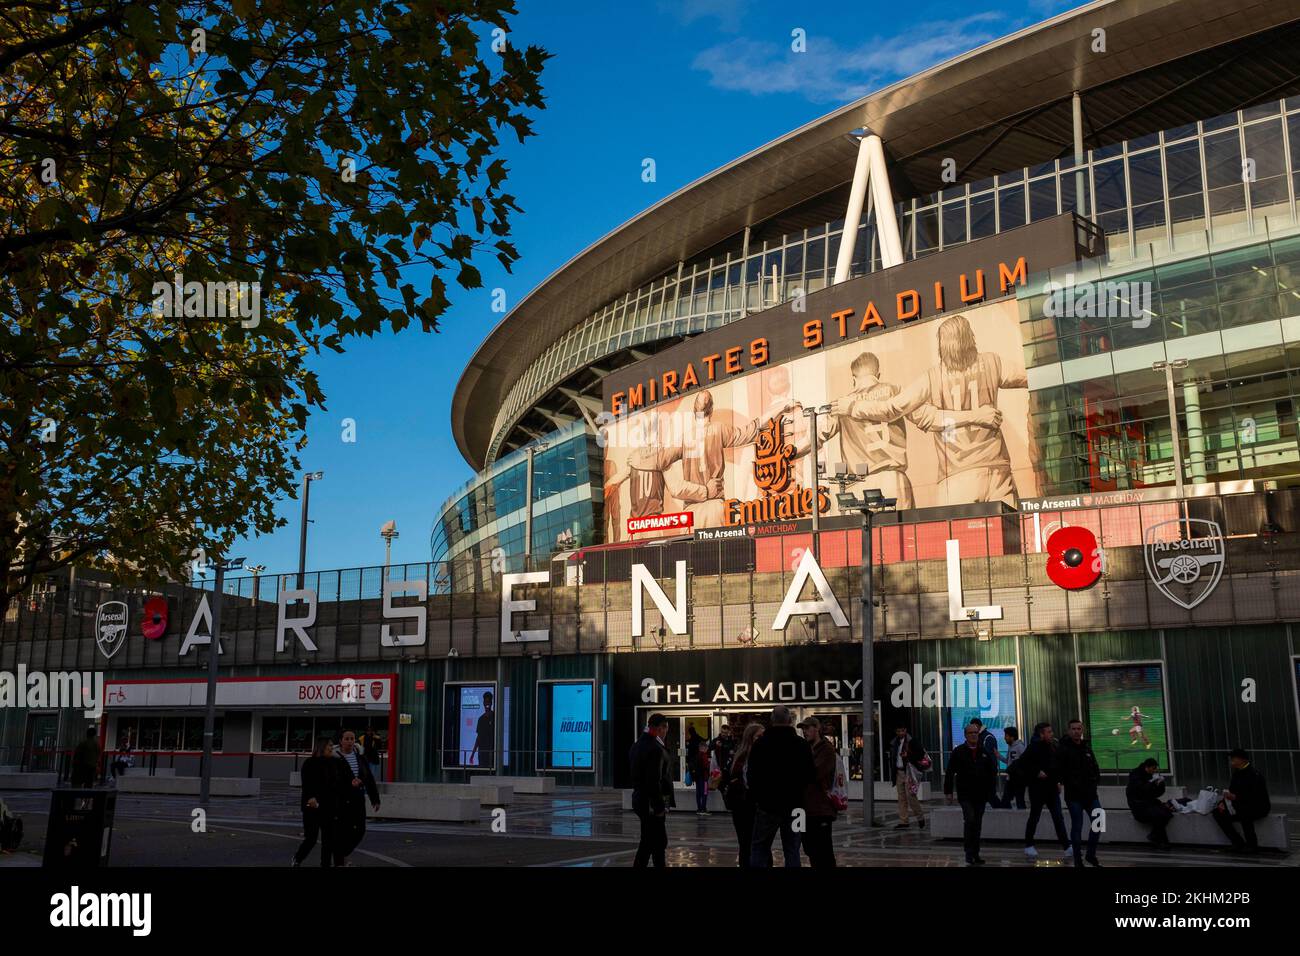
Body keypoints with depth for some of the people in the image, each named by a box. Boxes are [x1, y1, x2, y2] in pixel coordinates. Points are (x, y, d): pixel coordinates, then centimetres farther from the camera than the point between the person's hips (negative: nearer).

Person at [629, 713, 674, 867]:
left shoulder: (637, 745, 13)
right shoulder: (655, 749, -18)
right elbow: (654, 781, -23)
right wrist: (659, 806, -19)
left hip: (641, 800, 10)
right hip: (652, 802, -10)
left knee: (649, 841, 16)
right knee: (658, 842, -4)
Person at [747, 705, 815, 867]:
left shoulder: (760, 743, -8)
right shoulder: (802, 744, -3)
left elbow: (752, 775, -5)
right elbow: (811, 775, 2)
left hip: (767, 805, -1)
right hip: (794, 805, 2)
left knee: (759, 848, 7)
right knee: (792, 850, 8)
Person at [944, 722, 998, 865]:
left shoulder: (984, 752, 7)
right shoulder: (958, 751, -3)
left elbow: (992, 772, 12)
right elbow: (950, 773, -3)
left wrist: (992, 790, 6)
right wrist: (948, 791, -6)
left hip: (980, 795, 4)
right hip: (965, 795, -4)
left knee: (977, 825, 9)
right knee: (970, 821, -16)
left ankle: (975, 855, 19)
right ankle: (969, 855, -8)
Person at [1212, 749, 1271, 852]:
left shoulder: (1254, 774, -19)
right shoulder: (1237, 773, 6)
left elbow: (1254, 797, -27)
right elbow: (1231, 791, 11)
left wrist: (1235, 797, -38)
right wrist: (1223, 802, -8)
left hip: (1259, 807, -8)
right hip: (1240, 806, 8)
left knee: (1244, 813, -39)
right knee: (1218, 813, -7)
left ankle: (1252, 845, -24)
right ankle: (1238, 842, -5)